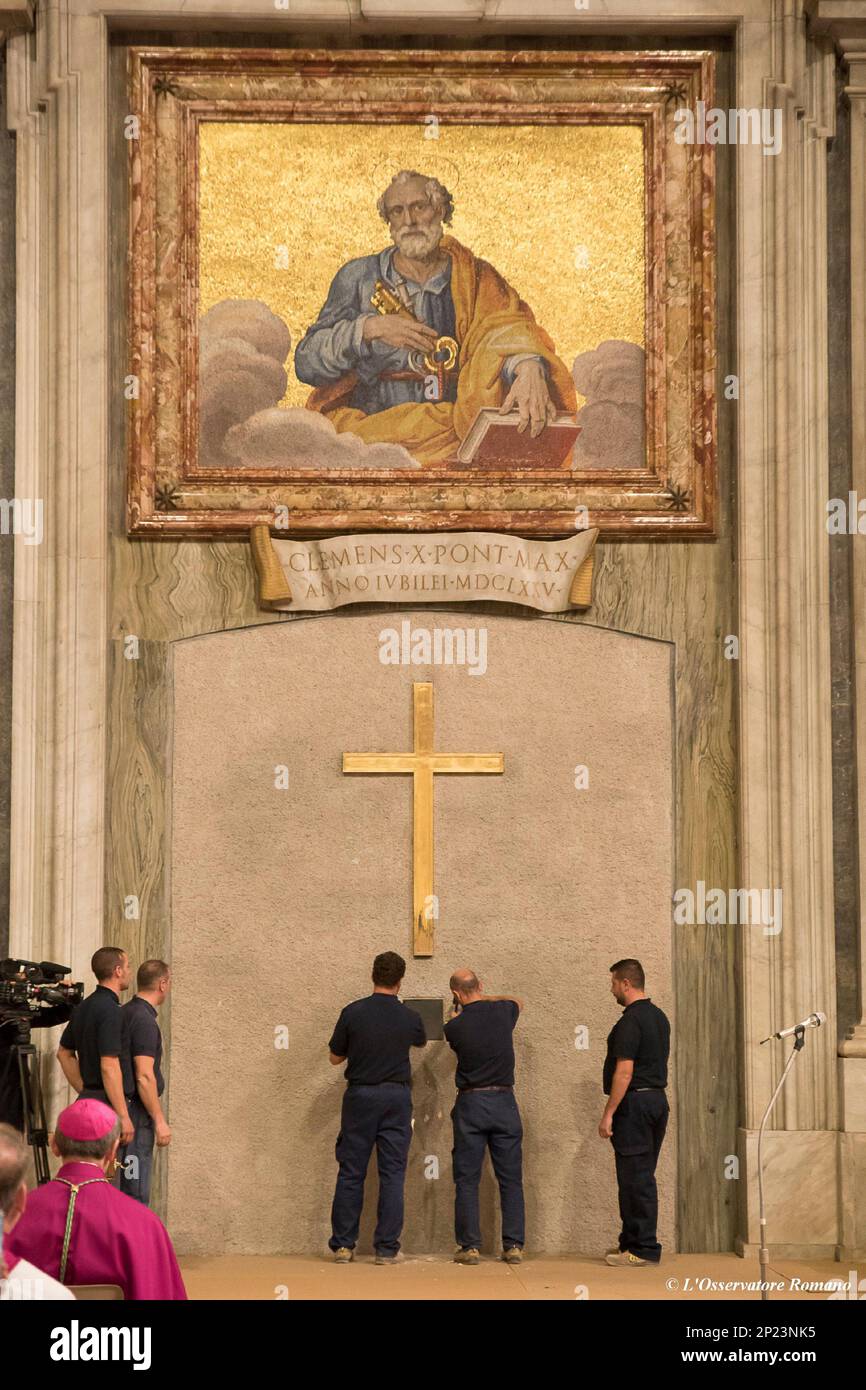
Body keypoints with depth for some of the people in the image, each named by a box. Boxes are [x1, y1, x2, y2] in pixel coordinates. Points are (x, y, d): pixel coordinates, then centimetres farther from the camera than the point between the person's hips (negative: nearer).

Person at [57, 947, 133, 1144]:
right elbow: (109, 1067, -23)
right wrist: (123, 1116, -22)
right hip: (107, 1105, -9)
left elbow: (64, 1053, 23)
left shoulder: (84, 1007, 12)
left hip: (88, 1099, 9)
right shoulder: (110, 1010, -17)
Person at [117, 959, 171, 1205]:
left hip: (121, 1107, 9)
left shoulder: (124, 1014, 13)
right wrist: (159, 1120, -17)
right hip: (136, 1111, -9)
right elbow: (144, 1076, -21)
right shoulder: (144, 1020, -15)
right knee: (135, 1190, -8)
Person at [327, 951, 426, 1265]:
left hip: (360, 1096, 0)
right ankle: (387, 1248, 0)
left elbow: (335, 1057, 2)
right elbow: (421, 1042, 21)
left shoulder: (353, 1013, -8)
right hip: (396, 1097, 0)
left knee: (351, 1172, 6)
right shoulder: (410, 1018, -3)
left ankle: (343, 1245, 7)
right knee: (392, 1174, 3)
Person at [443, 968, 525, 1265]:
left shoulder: (455, 1027, -8)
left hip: (471, 1103, -2)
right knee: (510, 1179, 7)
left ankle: (470, 1246, 0)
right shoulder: (502, 1012, -2)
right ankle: (514, 1245, 4)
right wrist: (484, 997, 28)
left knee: (467, 1179, 4)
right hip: (504, 1102, 2)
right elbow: (518, 1002, 24)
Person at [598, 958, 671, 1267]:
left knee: (635, 1177, -6)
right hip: (657, 1099, 10)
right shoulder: (658, 1016, 14)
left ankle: (644, 1249, -5)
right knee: (641, 1176, 14)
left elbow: (624, 1071, -21)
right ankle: (632, 1241, 20)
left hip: (634, 1103, -10)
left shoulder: (631, 1020, -16)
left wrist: (609, 1113, -18)